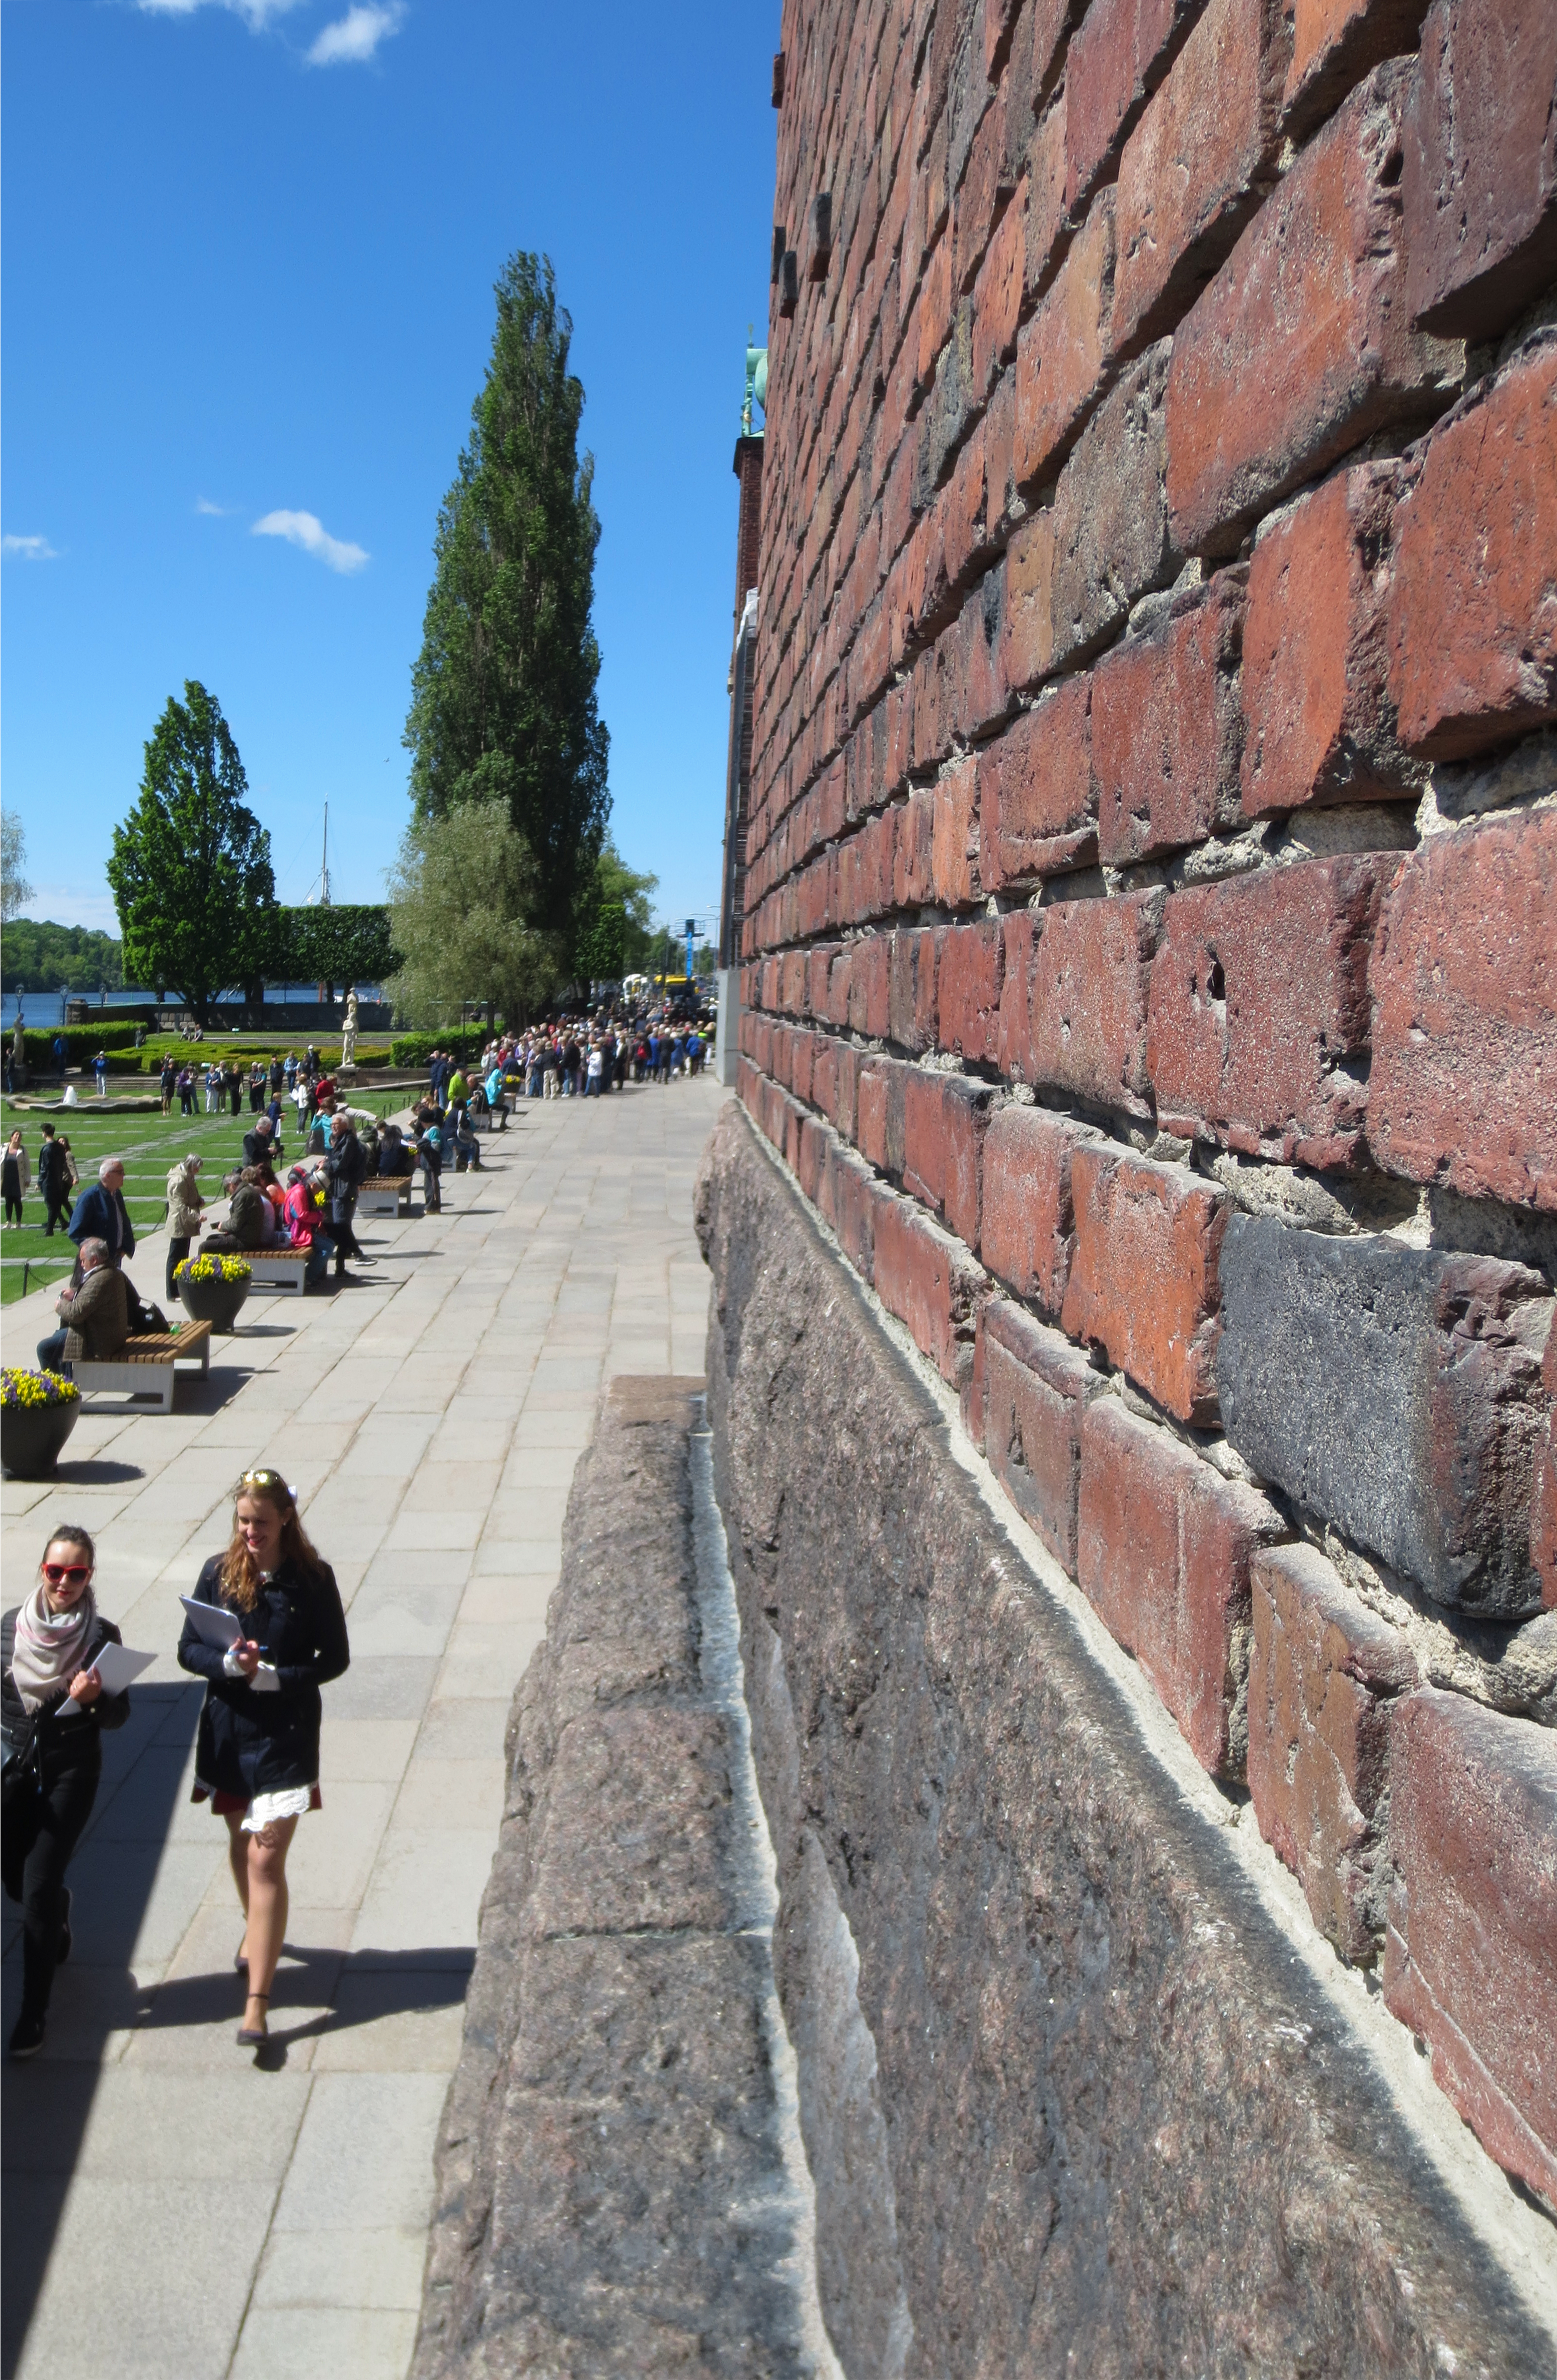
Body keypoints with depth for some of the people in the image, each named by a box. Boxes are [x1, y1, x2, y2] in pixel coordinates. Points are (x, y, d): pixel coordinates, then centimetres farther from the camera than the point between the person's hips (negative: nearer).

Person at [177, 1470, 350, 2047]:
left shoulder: (313, 1578, -11)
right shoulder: (218, 1573, -4)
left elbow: (336, 1658, -7)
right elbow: (188, 1650, -1)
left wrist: (274, 1676, -20)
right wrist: (228, 1663, -22)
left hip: (287, 1735, -4)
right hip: (227, 1729, 4)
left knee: (266, 1859, -8)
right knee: (241, 1840, 23)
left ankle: (257, 2001, -5)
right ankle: (256, 1930, 50)